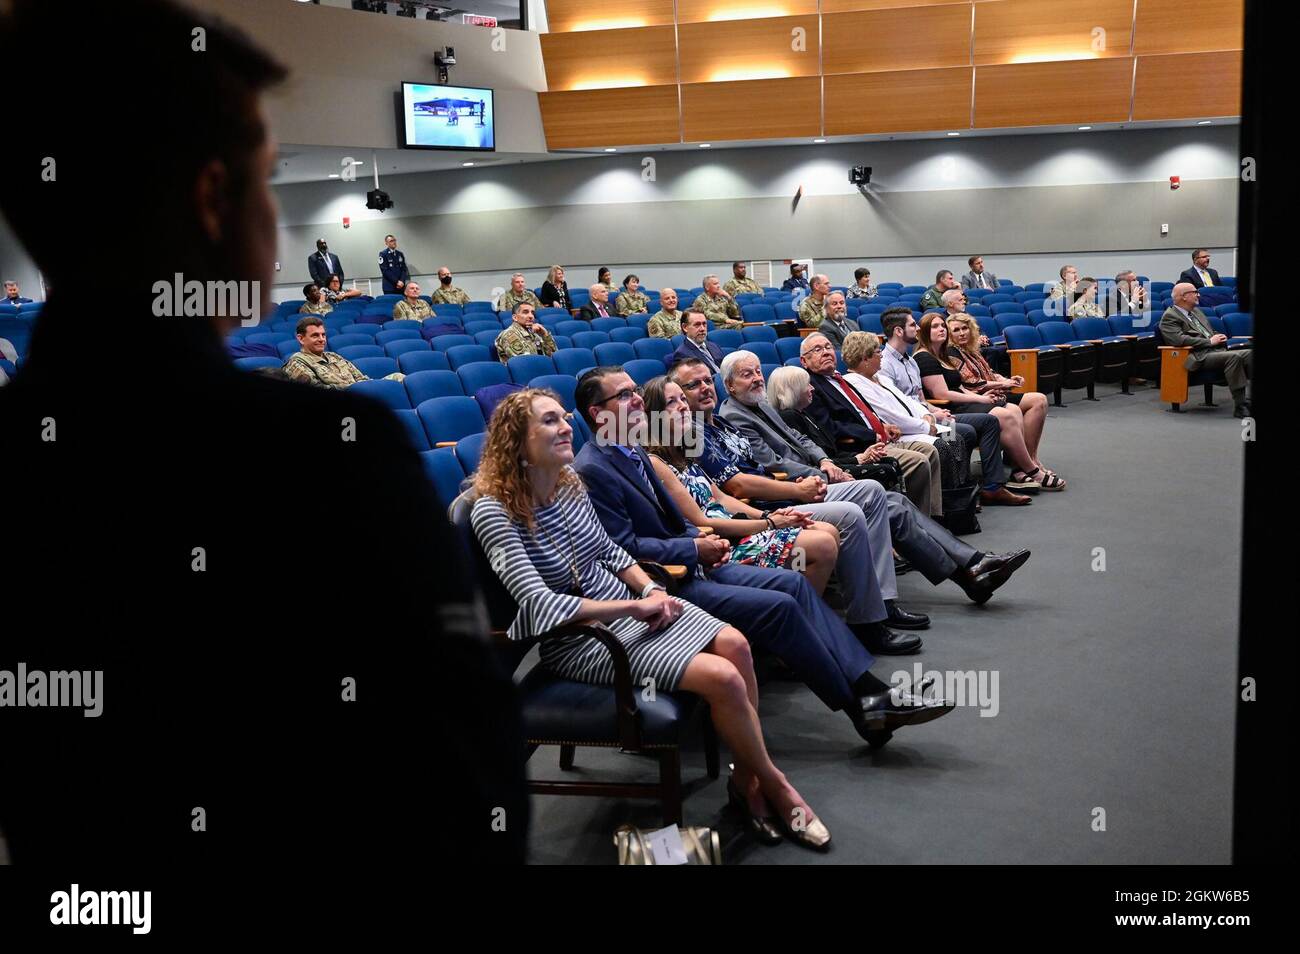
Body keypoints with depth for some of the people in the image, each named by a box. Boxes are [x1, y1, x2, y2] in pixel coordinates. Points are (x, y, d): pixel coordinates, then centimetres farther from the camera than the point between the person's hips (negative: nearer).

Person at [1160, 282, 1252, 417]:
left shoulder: (1196, 311, 26)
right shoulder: (1169, 317, -2)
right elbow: (1179, 340, -17)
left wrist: (1218, 339, 7)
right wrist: (1210, 342, -12)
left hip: (1217, 351, 8)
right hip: (1200, 357, -8)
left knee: (1249, 354, -15)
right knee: (1234, 356, -31)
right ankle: (1240, 405, -30)